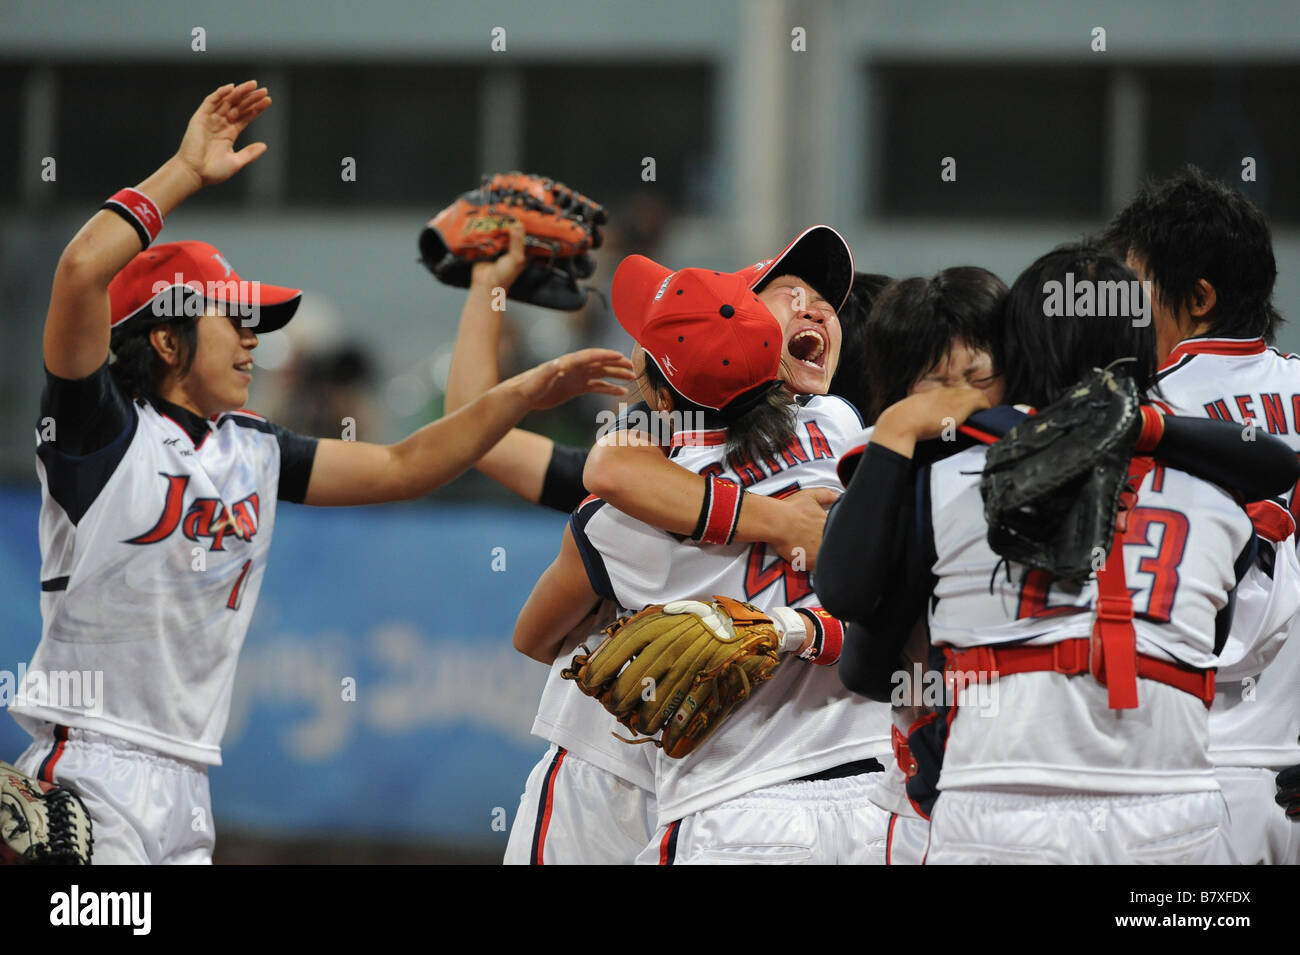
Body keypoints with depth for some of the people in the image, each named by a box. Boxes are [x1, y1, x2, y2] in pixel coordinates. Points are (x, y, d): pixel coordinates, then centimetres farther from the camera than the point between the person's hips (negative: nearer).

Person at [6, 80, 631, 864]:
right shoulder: (106, 431, -5)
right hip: (92, 770, -8)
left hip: (188, 791, 8)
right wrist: (187, 172, -11)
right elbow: (82, 271, -19)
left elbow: (398, 468, 24)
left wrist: (522, 396, 16)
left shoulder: (255, 454, 17)